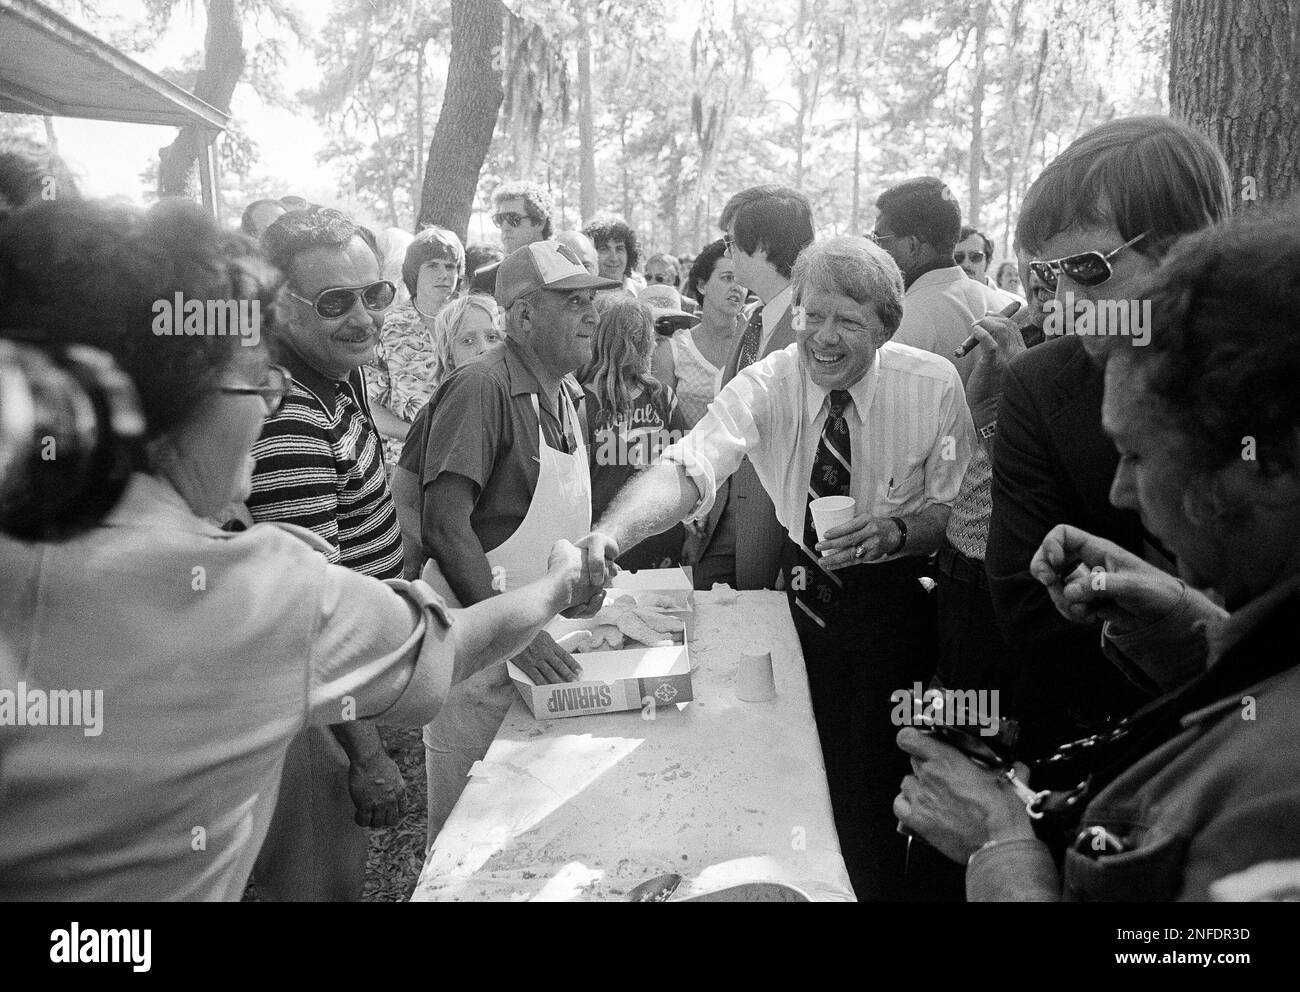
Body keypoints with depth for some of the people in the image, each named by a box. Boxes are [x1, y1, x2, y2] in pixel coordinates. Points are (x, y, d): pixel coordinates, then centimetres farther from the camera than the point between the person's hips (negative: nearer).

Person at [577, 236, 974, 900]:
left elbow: (961, 510, -6)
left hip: (896, 601, -1)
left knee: (871, 787, -3)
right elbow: (687, 469, -30)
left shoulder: (933, 386, -13)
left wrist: (896, 532, -28)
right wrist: (611, 532, -49)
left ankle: (874, 888, 25)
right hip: (802, 590, 2)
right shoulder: (766, 384, -14)